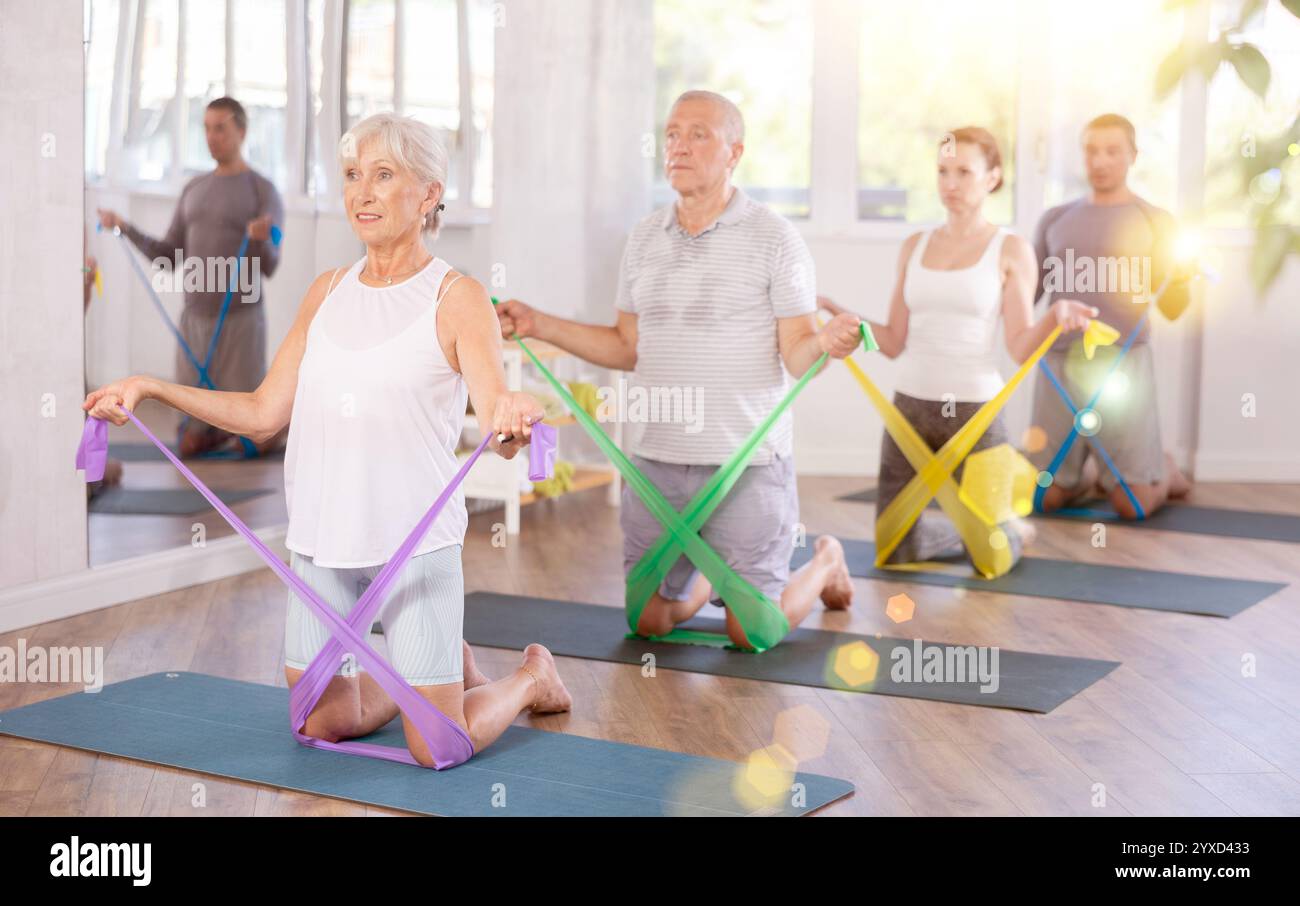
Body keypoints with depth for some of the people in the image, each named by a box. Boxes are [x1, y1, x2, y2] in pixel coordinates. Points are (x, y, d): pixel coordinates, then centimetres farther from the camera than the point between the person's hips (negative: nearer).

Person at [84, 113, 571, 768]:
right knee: (322, 724, 13)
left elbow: (499, 426, -21)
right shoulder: (328, 292, 9)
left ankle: (531, 674, 27)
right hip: (320, 541, 6)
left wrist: (510, 419, -45)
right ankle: (447, 669, 39)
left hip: (413, 540, -5)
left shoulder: (457, 298, -8)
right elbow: (263, 413, 12)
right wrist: (149, 388, 5)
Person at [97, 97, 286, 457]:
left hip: (241, 320, -5)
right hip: (193, 321, 5)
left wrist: (260, 238, -38)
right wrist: (125, 228, 0)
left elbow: (268, 267, -15)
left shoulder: (264, 191, -5)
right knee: (190, 444, 3)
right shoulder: (193, 190, 14)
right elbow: (169, 258, 14)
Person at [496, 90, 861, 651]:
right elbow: (627, 348, 14)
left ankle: (824, 563, 31)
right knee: (648, 620, 8)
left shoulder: (775, 240, -6)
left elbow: (796, 354, -8)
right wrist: (538, 324, 6)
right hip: (658, 460, 5)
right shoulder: (644, 239, 9)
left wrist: (826, 342, -31)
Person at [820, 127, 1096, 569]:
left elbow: (1020, 347, -9)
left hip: (974, 409, -4)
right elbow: (894, 343, 8)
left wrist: (1056, 316, -27)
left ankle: (1015, 531, 36)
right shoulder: (914, 246, 8)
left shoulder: (1011, 250, -3)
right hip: (910, 405, 4)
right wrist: (835, 312, -2)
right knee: (895, 551, 7)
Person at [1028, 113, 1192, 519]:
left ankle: (1162, 469, 27)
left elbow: (1172, 308, -1)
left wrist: (1183, 271, -21)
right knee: (1046, 498, 2)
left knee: (1132, 506, -7)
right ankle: (1092, 471, 34)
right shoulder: (1056, 219, 11)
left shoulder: (1155, 220, 4)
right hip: (1060, 366, 3)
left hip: (1122, 366, -3)